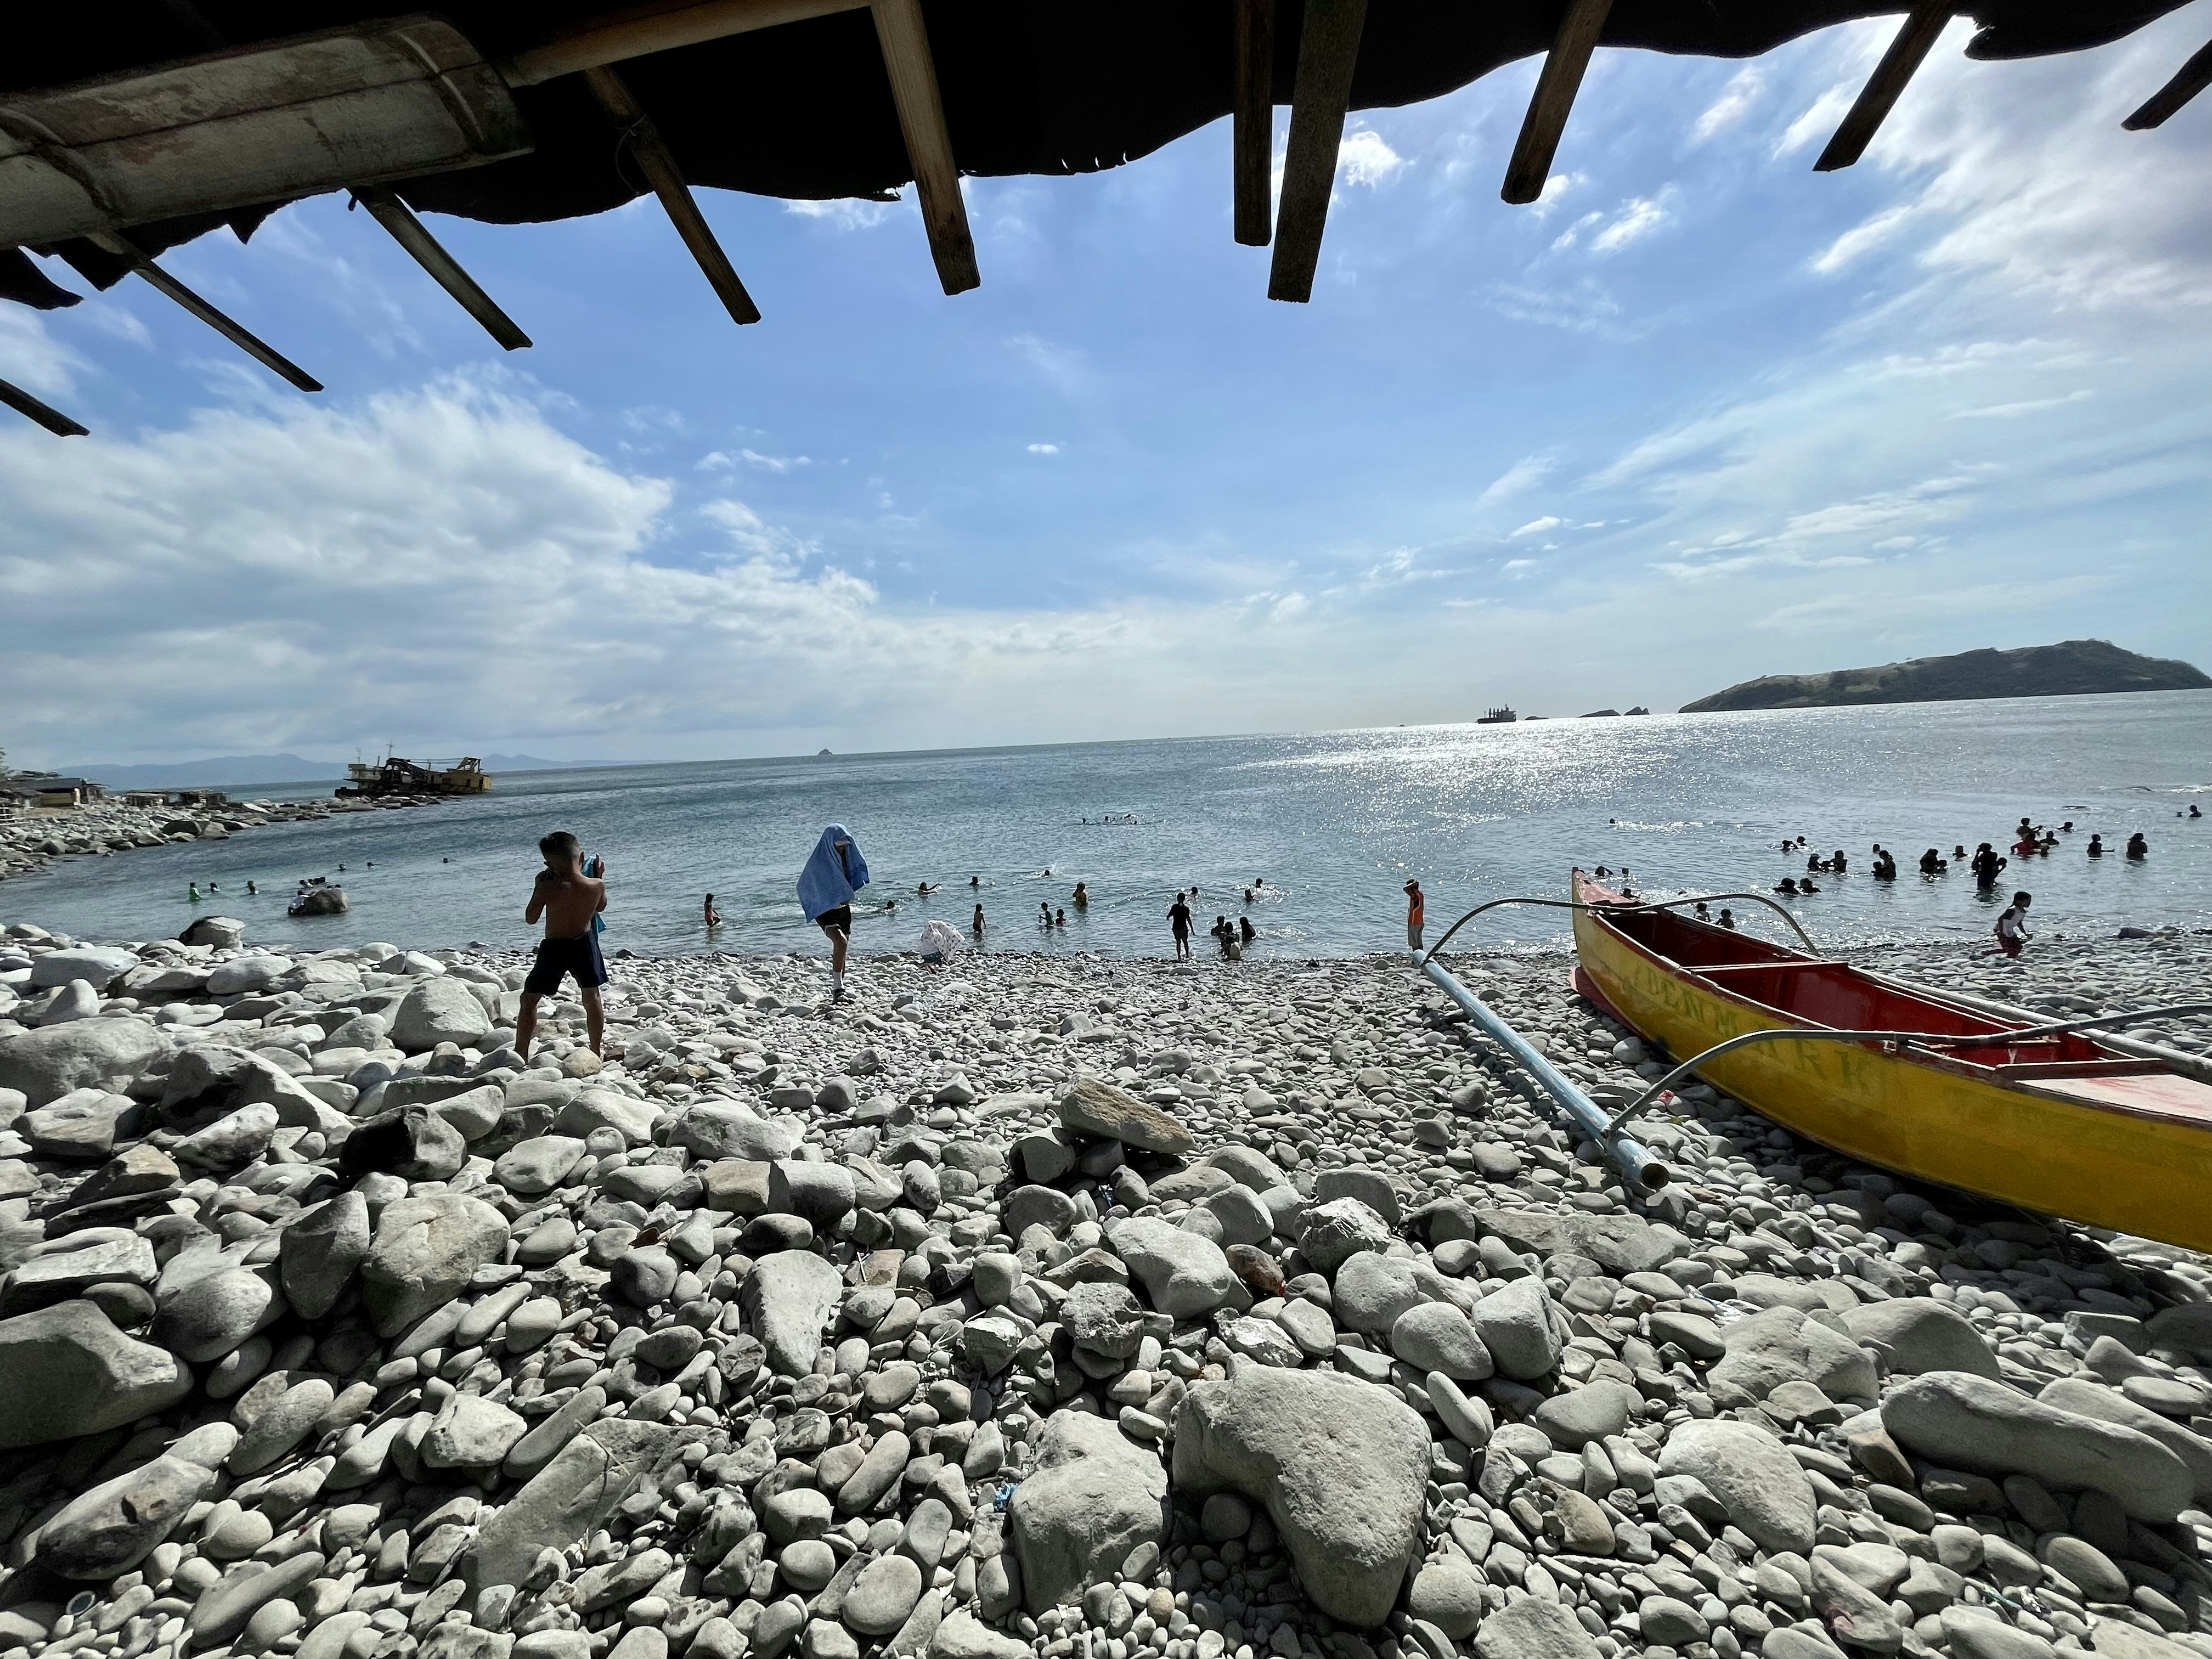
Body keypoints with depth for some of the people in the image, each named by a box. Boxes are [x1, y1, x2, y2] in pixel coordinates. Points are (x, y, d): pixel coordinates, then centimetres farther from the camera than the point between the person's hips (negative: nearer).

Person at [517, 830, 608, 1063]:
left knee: (529, 1000, 15)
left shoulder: (548, 888, -21)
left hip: (554, 948, -2)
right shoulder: (597, 886, -14)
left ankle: (520, 1057, 20)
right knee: (592, 997, 17)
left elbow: (530, 919, -5)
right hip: (584, 944, 3)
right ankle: (596, 1053, 22)